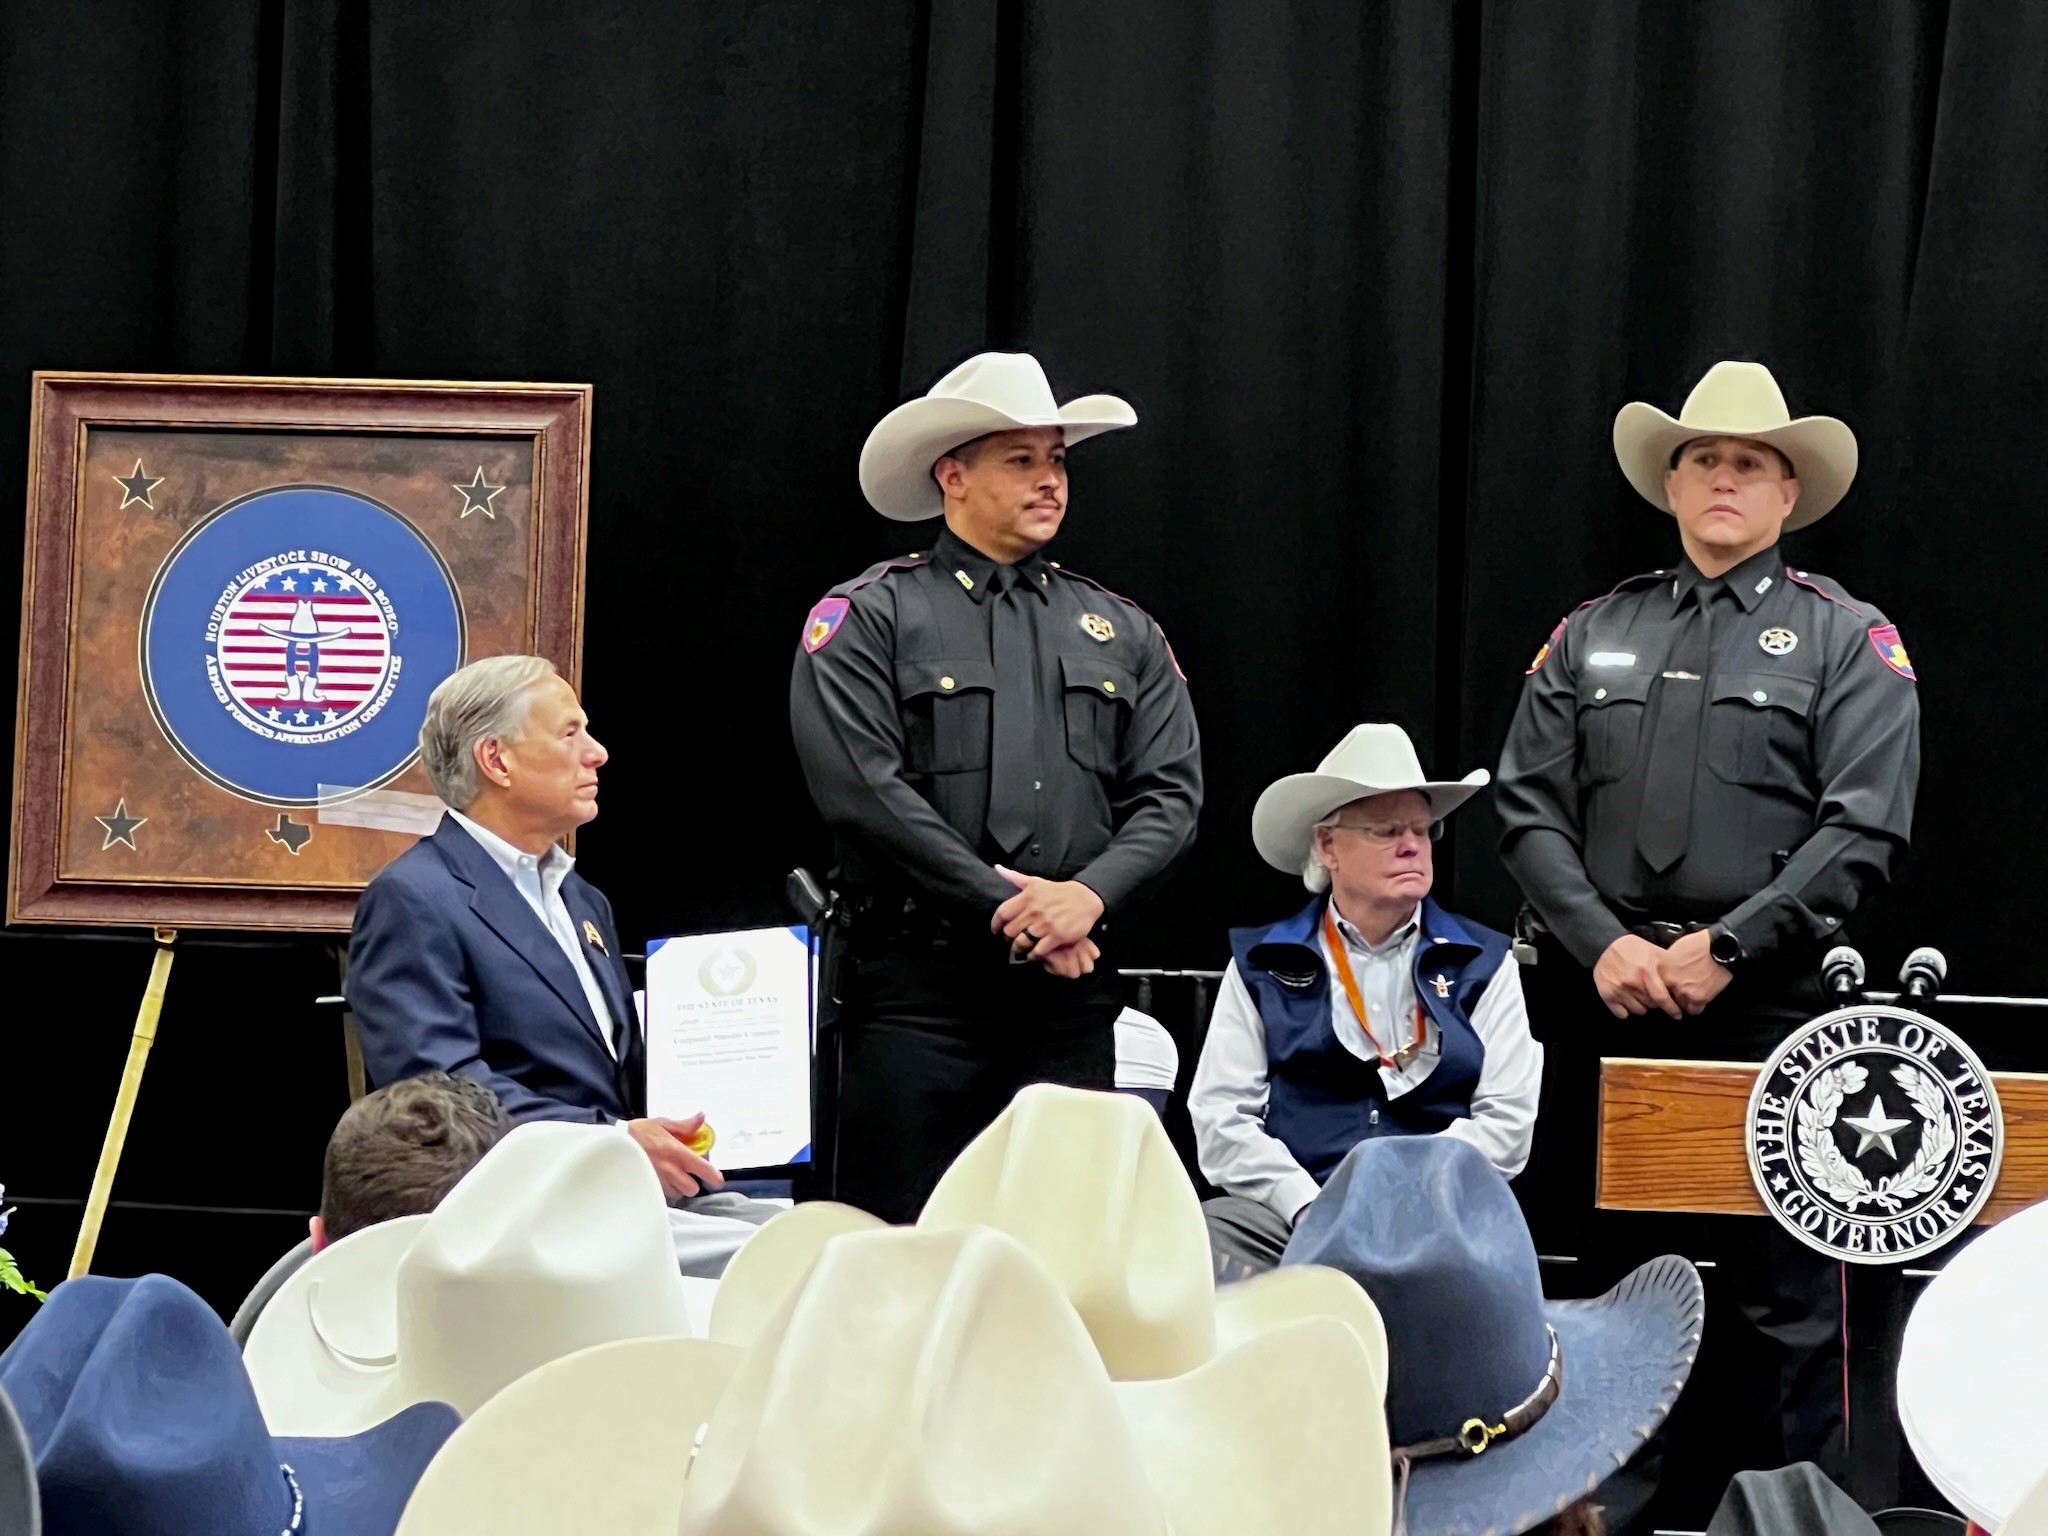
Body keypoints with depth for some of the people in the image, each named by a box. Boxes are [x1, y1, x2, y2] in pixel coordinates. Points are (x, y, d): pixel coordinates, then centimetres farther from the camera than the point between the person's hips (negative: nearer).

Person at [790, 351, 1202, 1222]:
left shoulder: (1123, 635, 16)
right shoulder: (866, 619, 2)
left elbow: (1171, 796, 8)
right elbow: (865, 791, -9)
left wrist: (1088, 895, -12)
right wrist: (1006, 911, -13)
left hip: (1069, 987, 4)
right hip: (915, 985, -4)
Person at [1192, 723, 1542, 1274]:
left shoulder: (1482, 963, 15)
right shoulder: (1261, 964, 14)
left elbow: (1506, 1123, 6)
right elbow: (1220, 1120, 5)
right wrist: (1309, 1207, -12)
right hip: (1287, 1217, 0)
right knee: (1211, 1236, -33)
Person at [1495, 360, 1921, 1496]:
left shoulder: (1850, 641, 5)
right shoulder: (1590, 635, 14)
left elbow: (1862, 831, -5)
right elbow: (1528, 806, 7)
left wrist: (1723, 949, -14)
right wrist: (1603, 944, -8)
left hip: (1766, 1006, -3)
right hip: (1599, 994, 3)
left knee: (1789, 1294, -2)